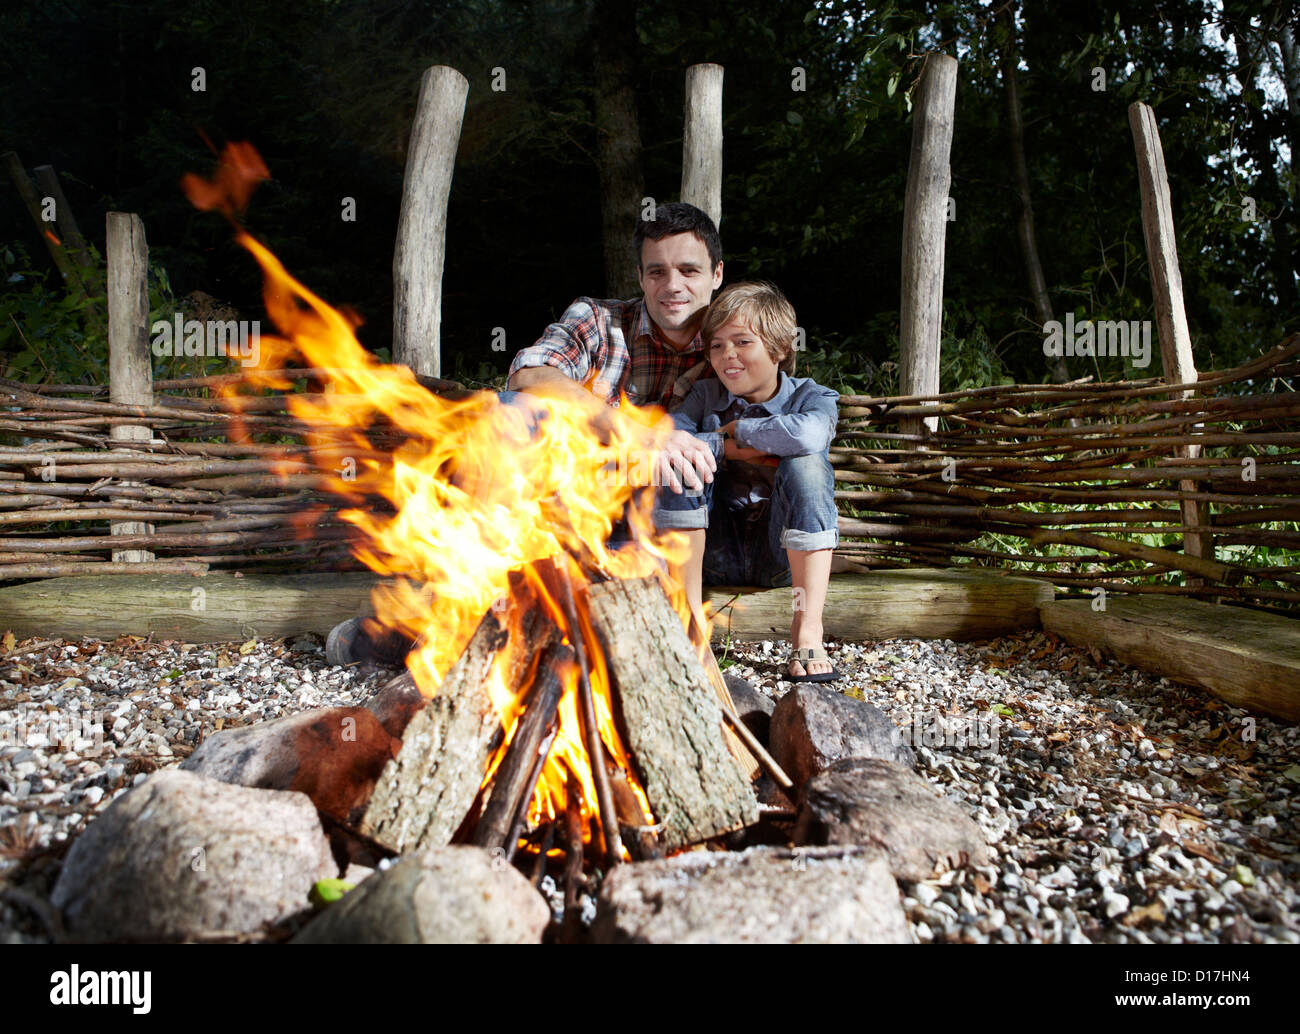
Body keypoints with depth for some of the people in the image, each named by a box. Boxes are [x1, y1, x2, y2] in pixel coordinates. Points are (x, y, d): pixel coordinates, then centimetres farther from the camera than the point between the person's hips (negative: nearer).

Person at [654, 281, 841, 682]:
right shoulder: (705, 395, 4)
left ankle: (807, 629, -27)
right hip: (718, 554, 2)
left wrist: (736, 428, -16)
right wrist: (729, 447, -22)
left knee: (806, 465, -27)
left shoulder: (811, 397, -4)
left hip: (784, 555, -2)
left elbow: (809, 434, -31)